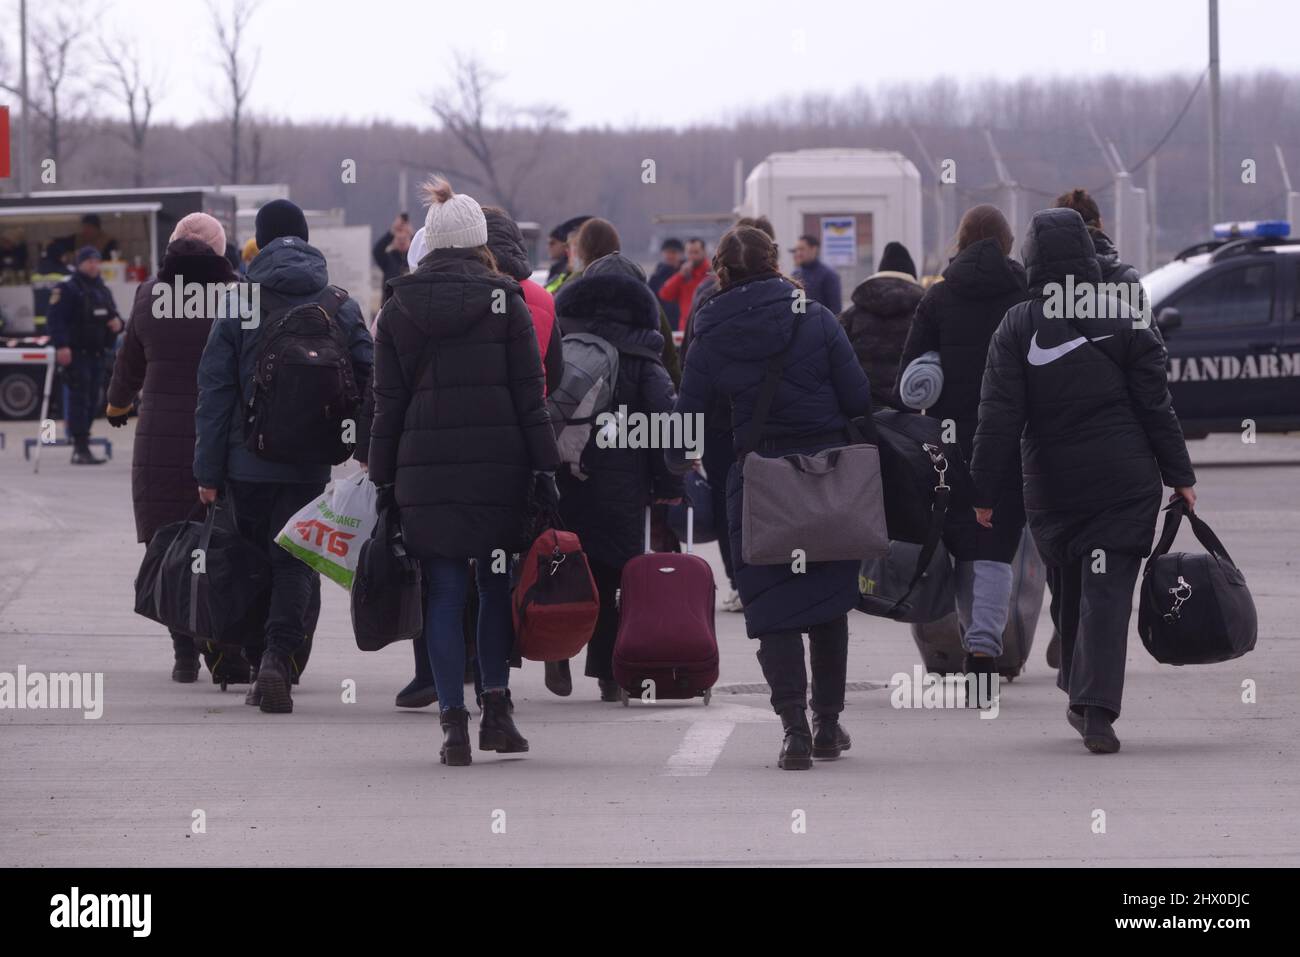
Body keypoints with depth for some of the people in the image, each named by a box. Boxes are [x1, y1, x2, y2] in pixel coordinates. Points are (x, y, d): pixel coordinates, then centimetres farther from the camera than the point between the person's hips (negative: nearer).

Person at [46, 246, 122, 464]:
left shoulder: (102, 290, 19)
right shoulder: (67, 289, -8)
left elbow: (113, 314, 29)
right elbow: (55, 319, -16)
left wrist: (117, 322, 4)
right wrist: (61, 346, -26)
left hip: (96, 354, 8)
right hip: (75, 354, -8)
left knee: (92, 400, 9)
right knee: (79, 398, -12)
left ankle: (81, 446, 15)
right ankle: (81, 449, -14)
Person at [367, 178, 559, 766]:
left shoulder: (397, 310, 4)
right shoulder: (504, 302, 0)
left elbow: (387, 404, 5)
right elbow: (530, 395, -2)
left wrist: (383, 479, 9)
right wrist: (544, 469, 0)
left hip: (424, 469, 1)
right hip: (498, 467, -1)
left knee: (444, 592, 3)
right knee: (496, 585, 13)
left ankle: (454, 722, -3)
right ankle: (495, 710, 10)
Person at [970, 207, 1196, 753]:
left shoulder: (1017, 327, -4)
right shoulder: (1122, 320, -2)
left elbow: (999, 419, -6)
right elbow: (1156, 407, 0)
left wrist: (986, 492, -1)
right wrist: (1180, 477, 7)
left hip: (1052, 490, 1)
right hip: (1126, 482, -1)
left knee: (1068, 591, 17)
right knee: (1107, 592, -4)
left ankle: (1081, 699, 26)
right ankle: (1097, 713, -15)